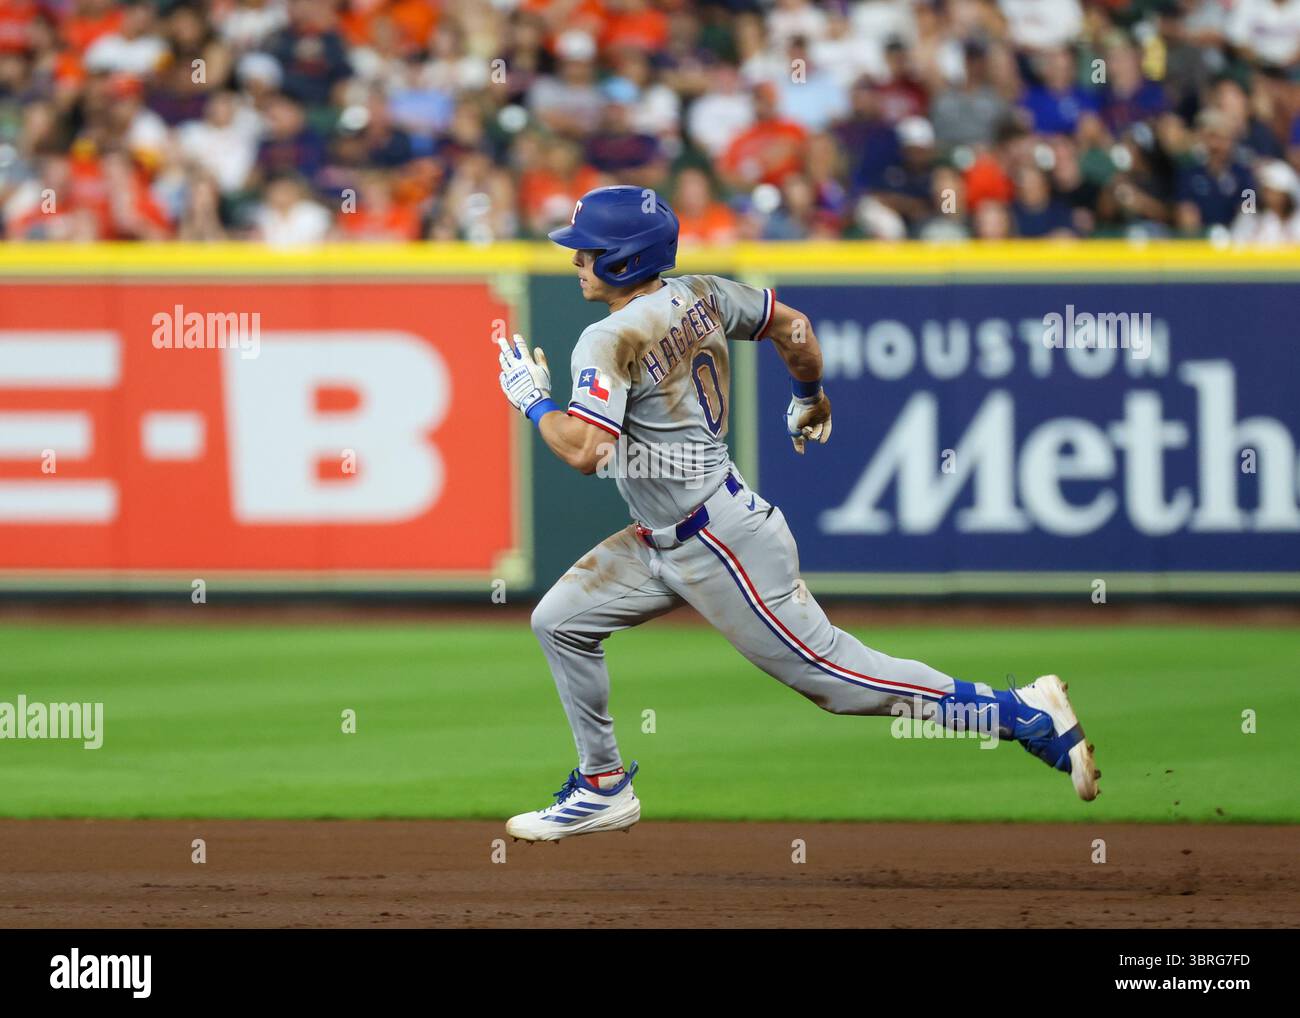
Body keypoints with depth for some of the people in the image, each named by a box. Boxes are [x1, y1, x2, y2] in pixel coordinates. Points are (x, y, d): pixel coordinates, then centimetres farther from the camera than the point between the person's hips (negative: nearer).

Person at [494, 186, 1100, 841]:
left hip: (724, 543, -10)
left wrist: (534, 401, -10)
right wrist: (810, 399, 34)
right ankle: (603, 788, 20)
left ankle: (1027, 714, -3)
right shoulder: (699, 297, 5)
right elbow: (794, 327, 17)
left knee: (831, 675, -5)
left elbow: (585, 450, -28)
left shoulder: (610, 341, -20)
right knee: (560, 620, 11)